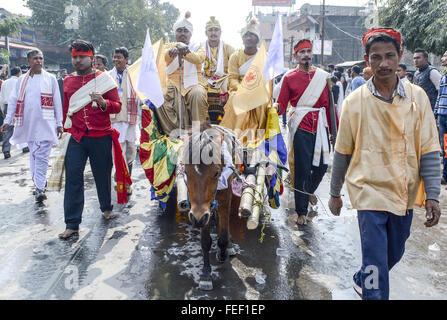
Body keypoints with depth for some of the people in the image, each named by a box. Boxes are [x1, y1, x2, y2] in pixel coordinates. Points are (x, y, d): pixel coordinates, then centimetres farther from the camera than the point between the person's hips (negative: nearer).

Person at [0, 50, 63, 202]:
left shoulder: (50, 79, 5)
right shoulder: (21, 80, 11)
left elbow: (57, 102, 5)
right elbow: (13, 101, 12)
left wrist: (59, 123, 2)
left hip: (45, 123, -3)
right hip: (27, 123, 3)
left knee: (41, 156, -8)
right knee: (34, 154, 9)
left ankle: (39, 188, -7)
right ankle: (39, 181, 22)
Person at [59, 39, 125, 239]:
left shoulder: (104, 79, -1)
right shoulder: (68, 81, 10)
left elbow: (117, 107, -5)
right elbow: (67, 108, 20)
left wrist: (103, 103, -25)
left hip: (101, 137, -2)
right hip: (77, 138, 3)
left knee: (102, 175, 10)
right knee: (73, 178, -3)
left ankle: (106, 208, 36)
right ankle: (72, 224, 3)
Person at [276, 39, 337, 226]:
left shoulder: (323, 76, 10)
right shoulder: (289, 78, 3)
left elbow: (329, 104, 10)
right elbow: (282, 105, 1)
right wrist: (276, 108, -23)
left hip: (320, 126, 3)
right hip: (301, 128, -3)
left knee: (322, 165, 4)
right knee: (302, 169, -1)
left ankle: (309, 190, 38)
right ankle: (302, 211, 11)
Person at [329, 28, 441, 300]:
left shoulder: (417, 97, -3)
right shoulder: (355, 101, -7)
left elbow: (429, 151, -1)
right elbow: (342, 153, 0)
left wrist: (432, 196, -6)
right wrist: (335, 194, 5)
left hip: (404, 193, 4)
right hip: (370, 192, -3)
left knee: (394, 253, 21)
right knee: (376, 260, -3)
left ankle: (363, 280, 48)